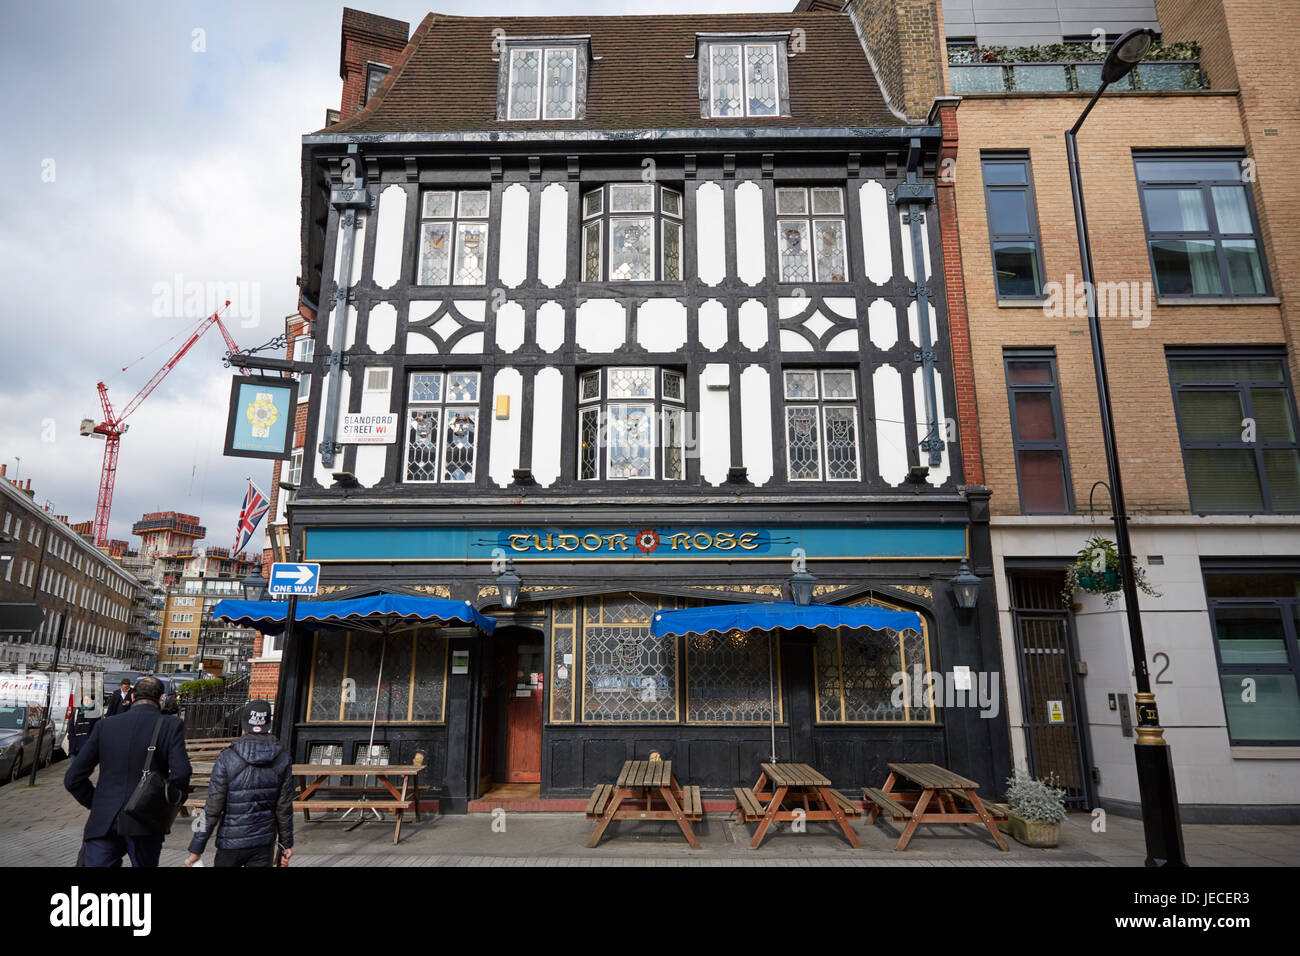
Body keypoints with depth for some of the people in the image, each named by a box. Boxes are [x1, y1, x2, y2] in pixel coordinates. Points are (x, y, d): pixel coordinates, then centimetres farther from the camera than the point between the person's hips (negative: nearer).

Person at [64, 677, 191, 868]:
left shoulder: (104, 726, 5)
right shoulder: (171, 725, -5)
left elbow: (73, 779, 6)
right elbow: (180, 774, -17)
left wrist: (97, 805, 18)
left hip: (104, 823, 2)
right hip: (146, 824, -2)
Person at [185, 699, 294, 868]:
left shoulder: (227, 758, -13)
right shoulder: (282, 759, -5)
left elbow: (212, 809, -12)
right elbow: (284, 807, 0)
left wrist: (196, 848, -2)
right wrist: (287, 843, 11)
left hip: (231, 843, -2)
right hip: (264, 842, 2)